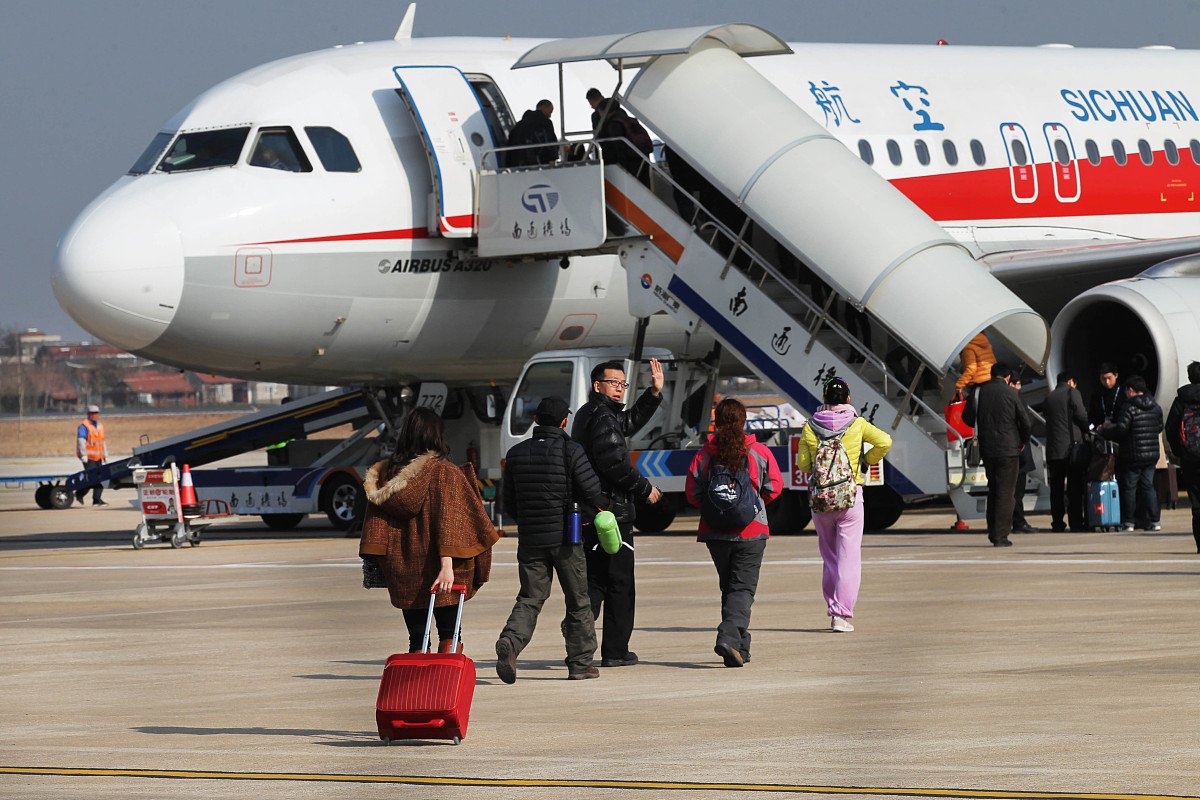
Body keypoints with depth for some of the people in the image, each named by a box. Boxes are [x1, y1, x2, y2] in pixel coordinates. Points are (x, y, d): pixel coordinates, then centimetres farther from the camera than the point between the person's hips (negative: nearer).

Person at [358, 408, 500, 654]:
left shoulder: (387, 473, 4)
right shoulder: (444, 472, -8)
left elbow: (376, 521, 3)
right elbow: (448, 521, -17)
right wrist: (447, 566, -22)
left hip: (403, 569, 3)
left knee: (416, 639, 8)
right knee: (449, 634, 5)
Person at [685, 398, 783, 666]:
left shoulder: (705, 454, -3)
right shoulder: (759, 452, -5)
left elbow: (692, 493, -1)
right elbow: (774, 487, 1)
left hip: (715, 533, 2)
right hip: (750, 532, -2)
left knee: (729, 586, 17)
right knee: (743, 588, 0)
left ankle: (740, 646, 19)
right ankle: (730, 637, -22)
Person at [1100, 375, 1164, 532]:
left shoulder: (1128, 407, -12)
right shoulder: (1155, 407, 8)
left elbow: (1121, 429, -19)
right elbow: (1159, 428, 18)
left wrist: (1103, 431, -3)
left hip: (1132, 454, -6)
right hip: (1152, 454, 6)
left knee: (1129, 487, 3)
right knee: (1148, 486, 11)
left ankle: (1128, 522, 4)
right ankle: (1154, 521, 6)